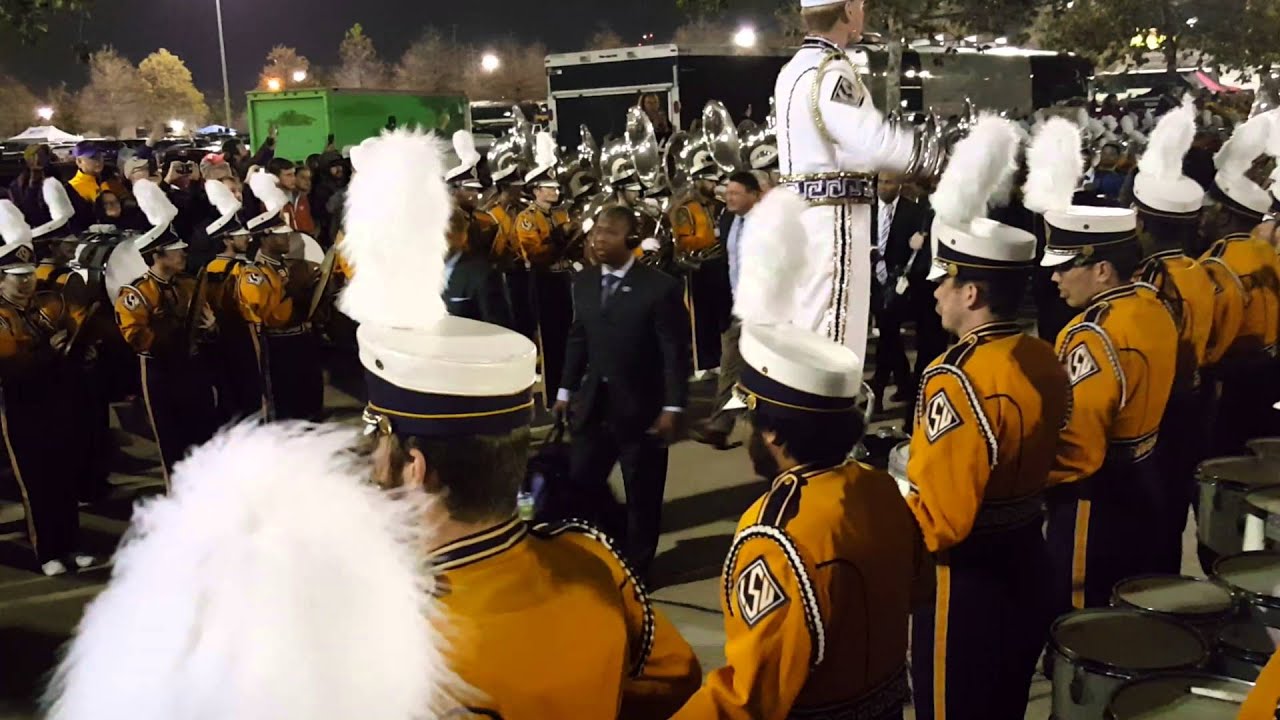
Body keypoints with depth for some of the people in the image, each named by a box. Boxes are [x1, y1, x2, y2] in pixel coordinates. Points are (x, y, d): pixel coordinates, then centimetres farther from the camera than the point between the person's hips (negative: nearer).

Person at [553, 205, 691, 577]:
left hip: (641, 408, -5)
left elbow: (675, 352, -12)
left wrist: (672, 407, -15)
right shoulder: (583, 281, 4)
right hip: (593, 404, 5)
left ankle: (635, 564, 27)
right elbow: (578, 339, 12)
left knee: (642, 495, 8)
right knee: (579, 485, 10)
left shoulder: (660, 286, -13)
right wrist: (566, 390, 11)